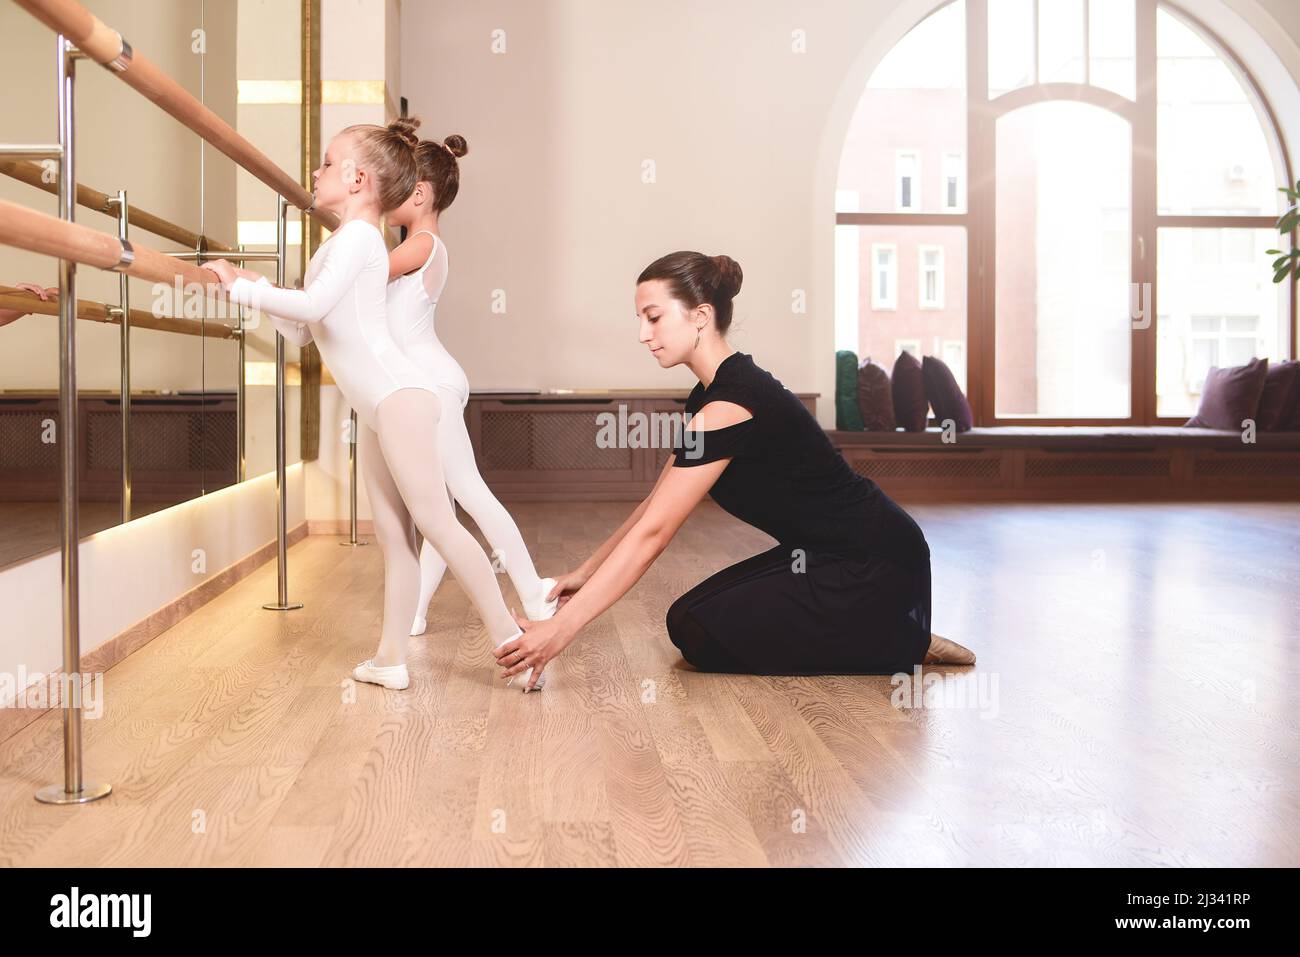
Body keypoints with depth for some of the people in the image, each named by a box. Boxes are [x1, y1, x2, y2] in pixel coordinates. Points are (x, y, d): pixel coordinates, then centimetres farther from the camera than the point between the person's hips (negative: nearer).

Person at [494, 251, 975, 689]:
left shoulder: (730, 404, -24)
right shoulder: (712, 394, 6)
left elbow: (651, 534, -27)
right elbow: (653, 505, 13)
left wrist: (562, 628, -25)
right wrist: (584, 573, 12)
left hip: (873, 567, -9)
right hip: (830, 556, 9)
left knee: (700, 634, -12)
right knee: (690, 619, 4)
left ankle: (902, 643, -3)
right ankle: (877, 629, 11)